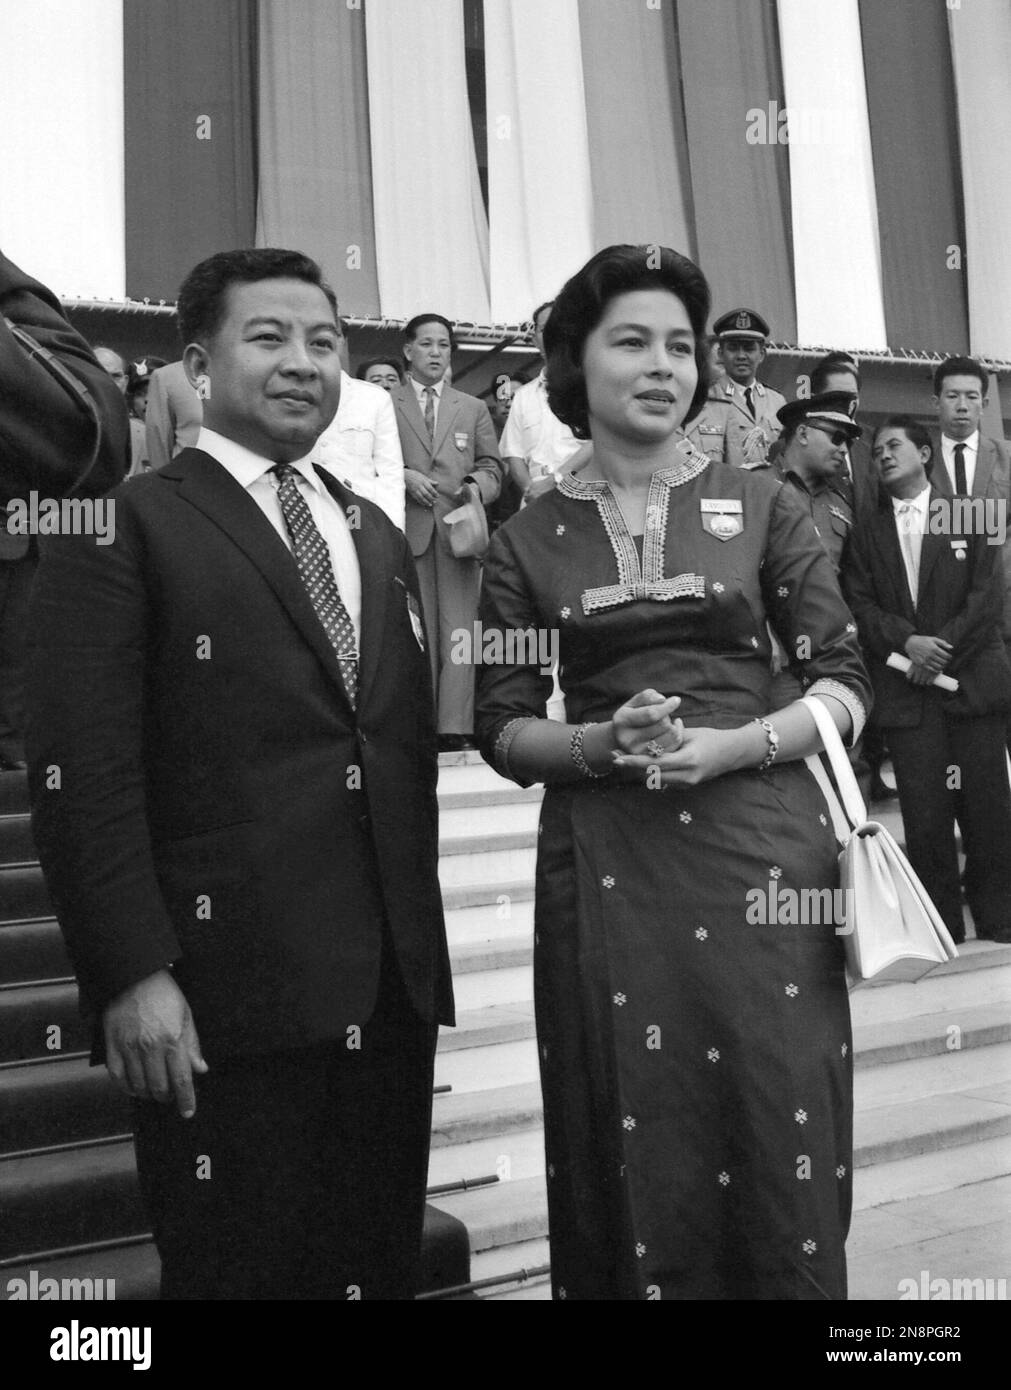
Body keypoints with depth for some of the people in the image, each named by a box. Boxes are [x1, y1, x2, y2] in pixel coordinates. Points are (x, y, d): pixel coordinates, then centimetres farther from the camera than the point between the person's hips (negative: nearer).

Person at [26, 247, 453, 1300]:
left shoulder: (377, 535, 16)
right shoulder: (126, 524, -3)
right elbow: (80, 771, -10)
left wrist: (421, 946, 11)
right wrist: (133, 975, -16)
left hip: (392, 990, 6)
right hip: (224, 998, -6)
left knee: (382, 1264, 16)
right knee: (239, 1267, 7)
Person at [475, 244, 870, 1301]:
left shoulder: (759, 505, 5)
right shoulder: (529, 542, 5)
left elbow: (846, 684, 4)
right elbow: (501, 728, 6)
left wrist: (733, 745, -13)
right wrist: (599, 745, -13)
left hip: (759, 847, 0)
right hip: (603, 865, 0)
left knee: (777, 1146, 4)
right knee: (631, 1150, 6)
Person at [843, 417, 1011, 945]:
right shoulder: (868, 531, 14)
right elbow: (859, 603, 4)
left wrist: (943, 648, -11)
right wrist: (906, 640, -12)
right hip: (906, 689, 1)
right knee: (924, 811, -2)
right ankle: (940, 929, 7)